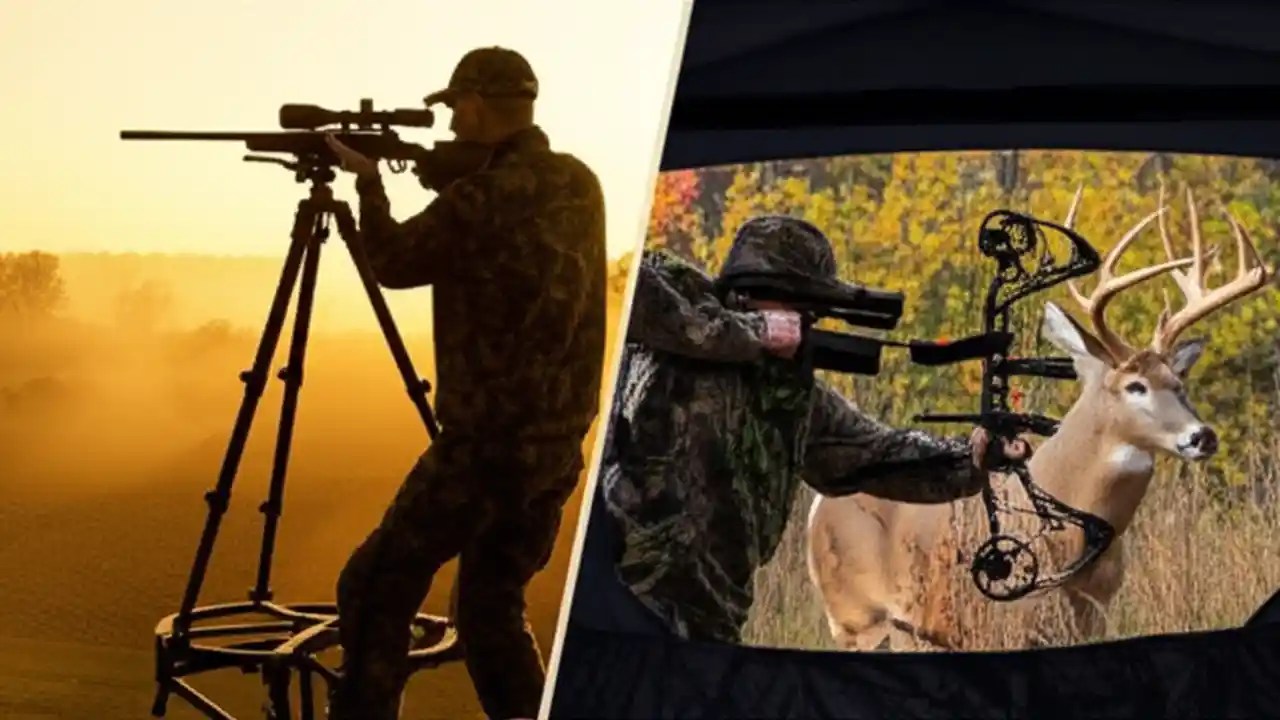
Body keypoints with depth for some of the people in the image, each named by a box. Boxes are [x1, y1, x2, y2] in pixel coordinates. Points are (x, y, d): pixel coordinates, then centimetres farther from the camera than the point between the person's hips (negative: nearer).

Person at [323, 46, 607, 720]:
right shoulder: (579, 185, 7)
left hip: (486, 442, -7)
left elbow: (391, 263, -1)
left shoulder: (481, 197, -16)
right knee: (492, 607, 19)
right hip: (559, 443, 8)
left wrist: (368, 182, 14)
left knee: (375, 591, 7)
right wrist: (450, 181, 15)